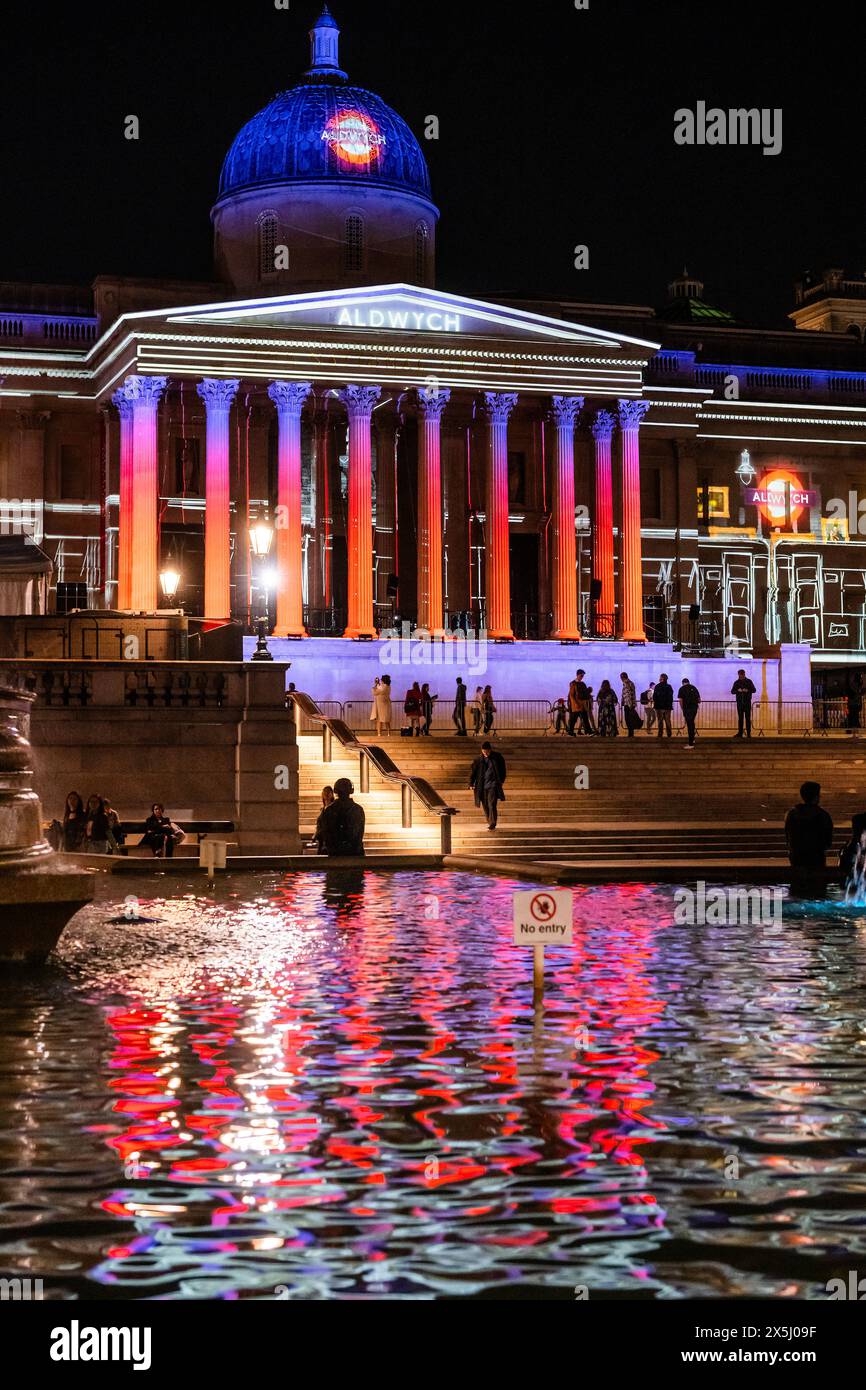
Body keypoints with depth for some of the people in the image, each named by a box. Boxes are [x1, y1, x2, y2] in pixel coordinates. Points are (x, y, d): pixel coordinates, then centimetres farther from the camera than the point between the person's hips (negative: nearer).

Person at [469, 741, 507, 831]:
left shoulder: (497, 757, -1)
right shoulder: (479, 760, 1)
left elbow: (502, 769, 12)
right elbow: (473, 772, 5)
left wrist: (502, 780, 12)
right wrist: (471, 784, -2)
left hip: (493, 784, -3)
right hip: (482, 785, 3)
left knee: (492, 804, -14)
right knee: (485, 805, 7)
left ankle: (492, 824, -14)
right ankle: (489, 822, 25)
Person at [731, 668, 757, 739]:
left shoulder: (749, 682, 2)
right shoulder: (736, 682, 7)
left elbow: (754, 690, -1)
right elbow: (732, 691, 4)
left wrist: (748, 690, -19)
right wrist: (737, 690, -16)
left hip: (747, 702, -2)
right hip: (739, 702, 2)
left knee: (748, 718, -3)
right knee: (740, 718, 4)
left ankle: (748, 733, -1)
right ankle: (740, 733, 7)